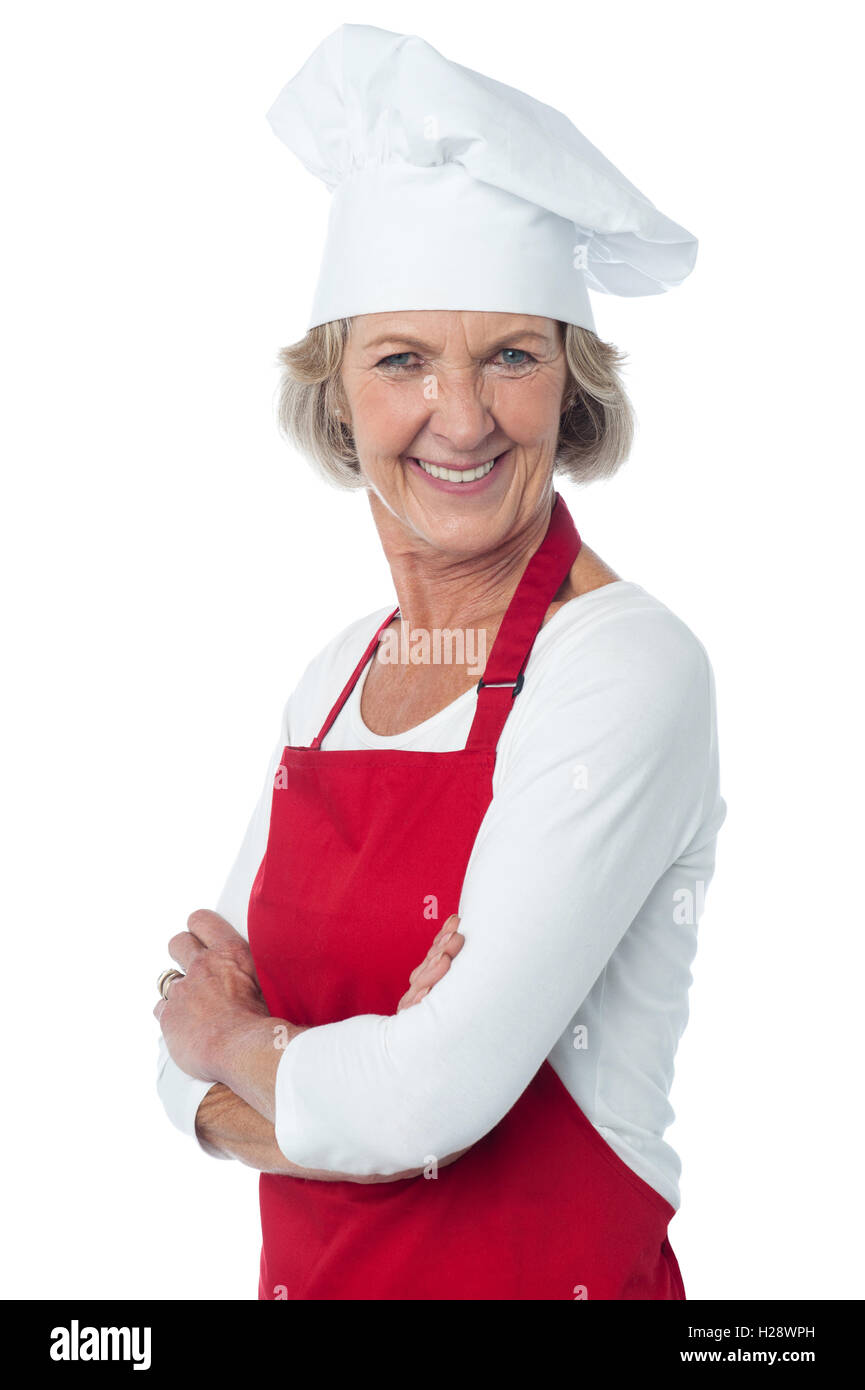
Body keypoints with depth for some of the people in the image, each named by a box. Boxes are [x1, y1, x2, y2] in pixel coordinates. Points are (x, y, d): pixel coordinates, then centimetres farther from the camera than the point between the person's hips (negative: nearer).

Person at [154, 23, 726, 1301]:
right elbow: (194, 1077, 1)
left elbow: (434, 1094, -26)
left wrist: (231, 1039, -8)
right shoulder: (334, 676, 0)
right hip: (305, 1268, 5)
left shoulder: (631, 670, -20)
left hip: (552, 1269, -5)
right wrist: (369, 1086, -18)